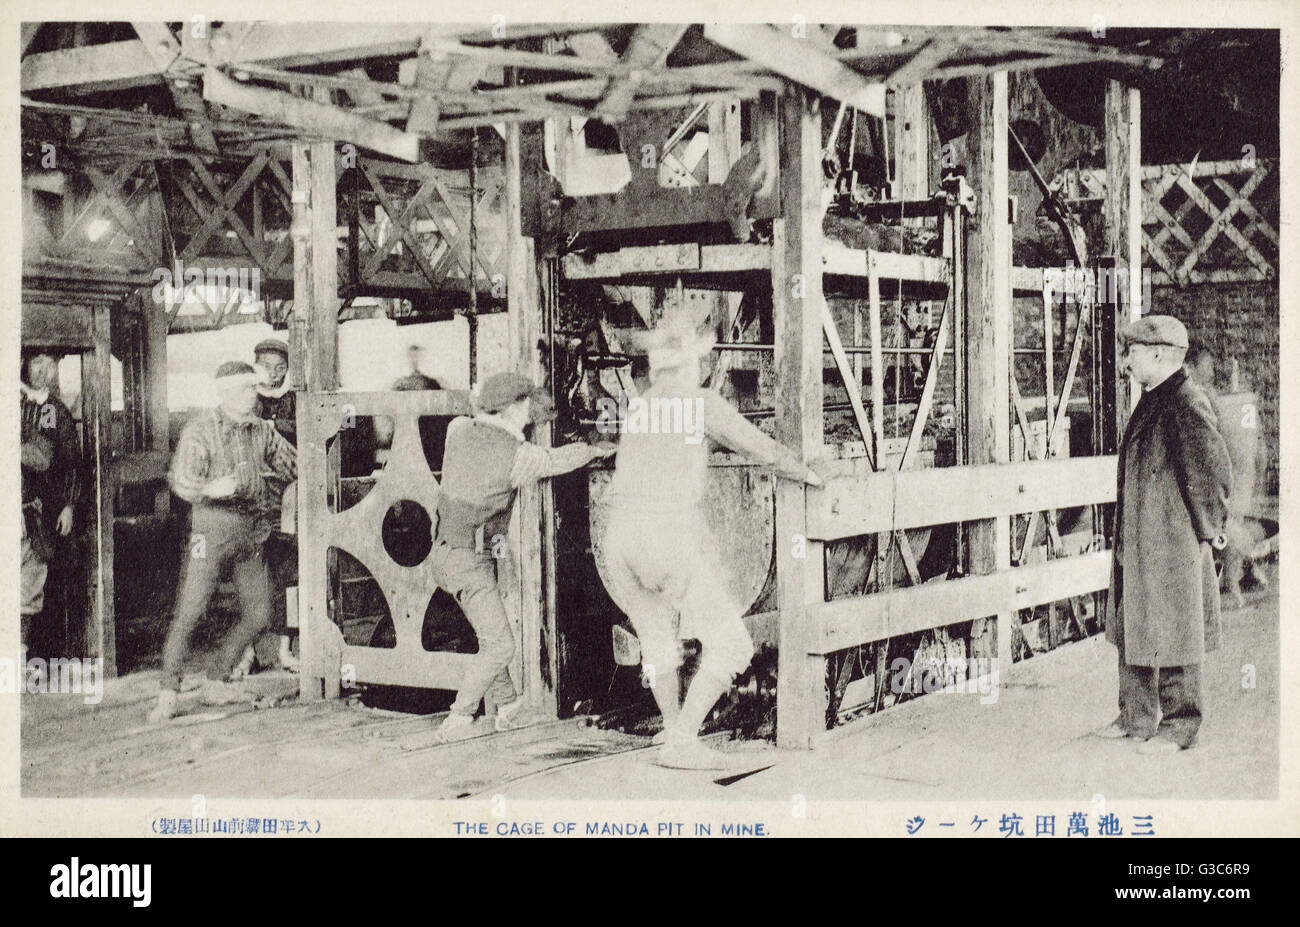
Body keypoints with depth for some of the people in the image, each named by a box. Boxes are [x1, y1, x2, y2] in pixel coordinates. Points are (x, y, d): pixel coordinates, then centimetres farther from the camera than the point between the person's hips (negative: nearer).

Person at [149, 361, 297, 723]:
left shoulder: (263, 430, 10)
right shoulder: (201, 429, -6)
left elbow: (294, 466, 21)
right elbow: (181, 480, -15)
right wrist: (211, 488, -33)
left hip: (251, 531, 6)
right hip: (212, 528, -6)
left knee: (258, 614, 7)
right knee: (190, 611, -10)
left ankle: (216, 682, 21)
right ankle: (168, 695, -3)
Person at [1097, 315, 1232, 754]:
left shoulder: (1186, 403, -17)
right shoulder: (1151, 401, 12)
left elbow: (1215, 471, -18)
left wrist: (1210, 528, -9)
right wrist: (1125, 543, 17)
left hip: (1173, 546, -9)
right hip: (1137, 544, 9)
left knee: (1172, 638, 1)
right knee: (1132, 633, 15)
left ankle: (1179, 727, 13)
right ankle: (1136, 718, 26)